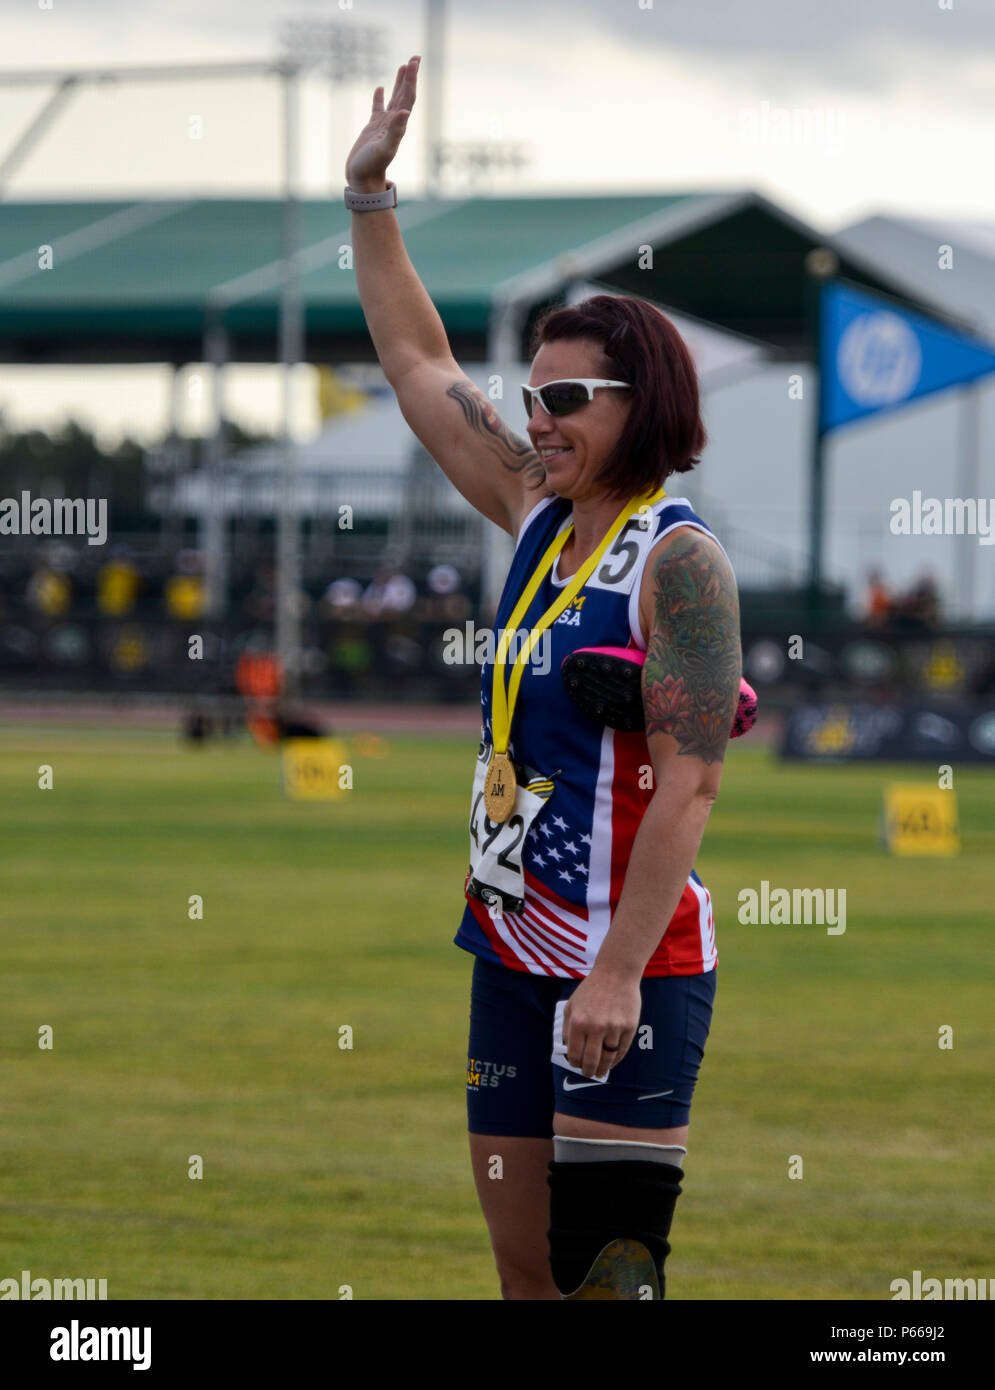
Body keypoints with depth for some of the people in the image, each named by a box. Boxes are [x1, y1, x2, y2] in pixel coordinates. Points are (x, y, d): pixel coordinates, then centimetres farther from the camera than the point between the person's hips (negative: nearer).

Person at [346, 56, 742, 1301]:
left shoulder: (677, 558, -12)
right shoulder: (540, 518, 11)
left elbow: (688, 784, -18)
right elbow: (416, 363, 22)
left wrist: (619, 975, -24)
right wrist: (369, 195, 20)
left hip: (630, 969, -8)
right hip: (513, 953, 8)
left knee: (608, 1271, -13)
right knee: (525, 1271, 8)